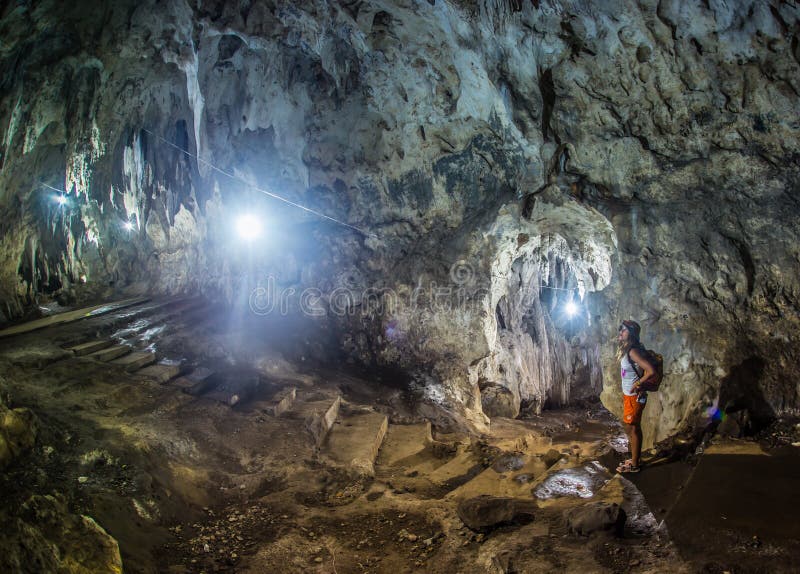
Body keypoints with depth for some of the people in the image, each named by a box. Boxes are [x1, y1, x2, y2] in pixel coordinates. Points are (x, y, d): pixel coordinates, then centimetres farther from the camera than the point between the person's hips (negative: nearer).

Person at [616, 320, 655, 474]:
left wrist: (637, 384, -18)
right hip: (628, 395, 9)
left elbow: (651, 371, -30)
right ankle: (636, 459, 30)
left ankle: (634, 464, 11)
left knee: (632, 428, 1)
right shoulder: (626, 350, 7)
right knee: (633, 428, 17)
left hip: (634, 397, -9)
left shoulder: (632, 351, -22)